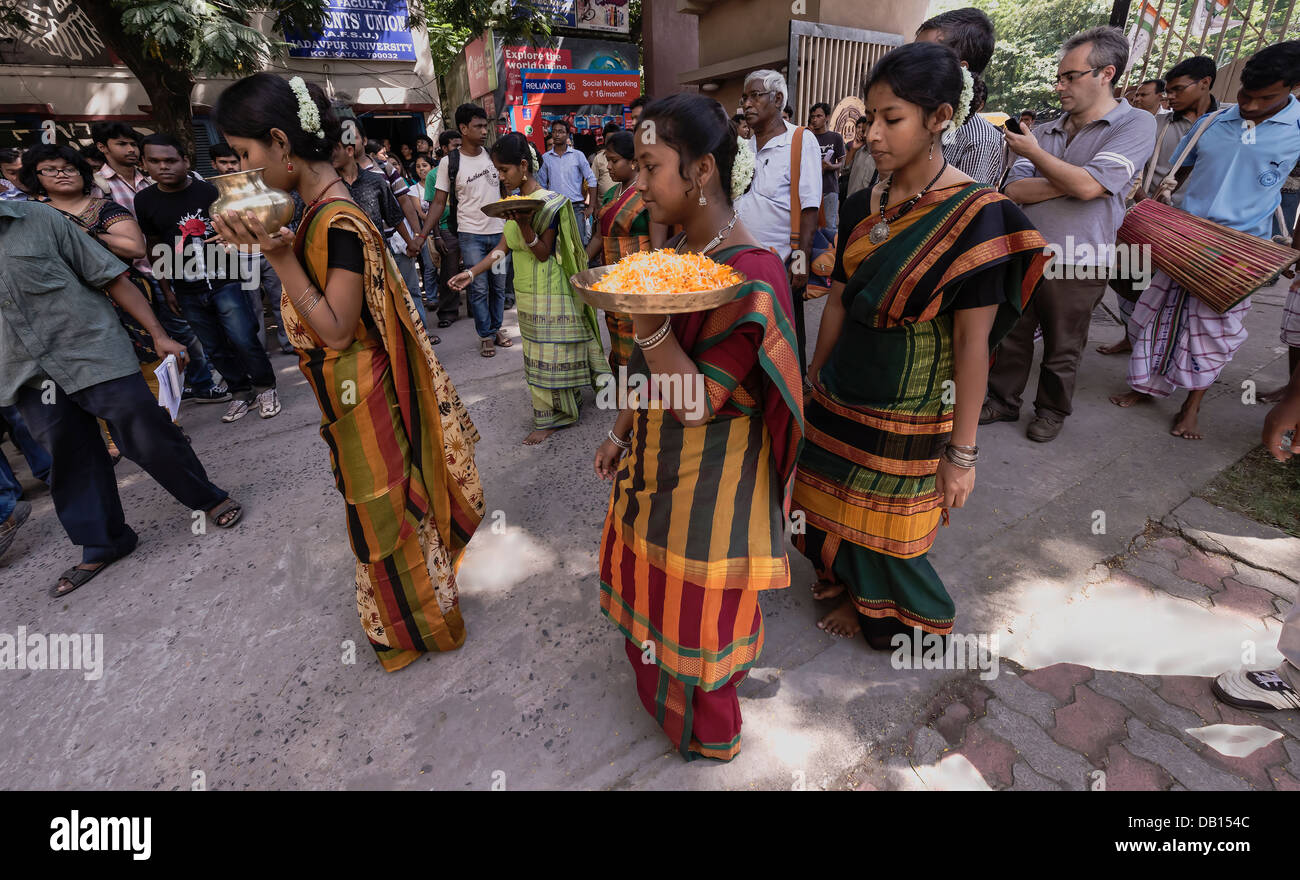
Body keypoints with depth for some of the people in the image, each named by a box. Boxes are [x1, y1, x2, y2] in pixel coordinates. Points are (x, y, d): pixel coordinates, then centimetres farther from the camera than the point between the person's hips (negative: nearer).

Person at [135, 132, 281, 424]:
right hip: (187, 291, 4)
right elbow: (154, 246, 13)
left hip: (224, 281, -3)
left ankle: (265, 388, 9)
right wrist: (166, 288, 13)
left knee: (243, 339, -10)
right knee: (215, 347, 9)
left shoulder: (209, 191, -3)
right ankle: (241, 392, 22)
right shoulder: (144, 200, 6)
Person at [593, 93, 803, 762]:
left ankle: (705, 739, 44)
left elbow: (697, 402, -27)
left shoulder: (751, 276, -24)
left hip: (708, 481, -8)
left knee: (695, 614, 13)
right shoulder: (677, 252, 3)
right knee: (653, 586, 25)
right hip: (656, 462, 8)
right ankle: (659, 692, 55)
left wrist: (647, 319, -35)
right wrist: (623, 433, 13)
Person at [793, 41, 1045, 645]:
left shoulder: (976, 214, -16)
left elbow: (973, 344, -17)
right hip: (844, 389, 6)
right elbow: (838, 301, 7)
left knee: (882, 517, 12)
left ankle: (883, 613, 43)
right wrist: (815, 379, 12)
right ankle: (850, 579, 49)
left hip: (909, 409, -5)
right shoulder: (863, 207, 1)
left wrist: (962, 453, -15)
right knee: (838, 496, 19)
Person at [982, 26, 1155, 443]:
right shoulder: (1046, 130, 7)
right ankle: (1003, 401, 28)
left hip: (1076, 266, -4)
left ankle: (1052, 410, 30)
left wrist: (1033, 152, -11)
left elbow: (1087, 186, -21)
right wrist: (1073, 181, -16)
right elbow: (1014, 190, -4)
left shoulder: (1136, 125, -6)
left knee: (1062, 348, 11)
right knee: (1011, 336, 12)